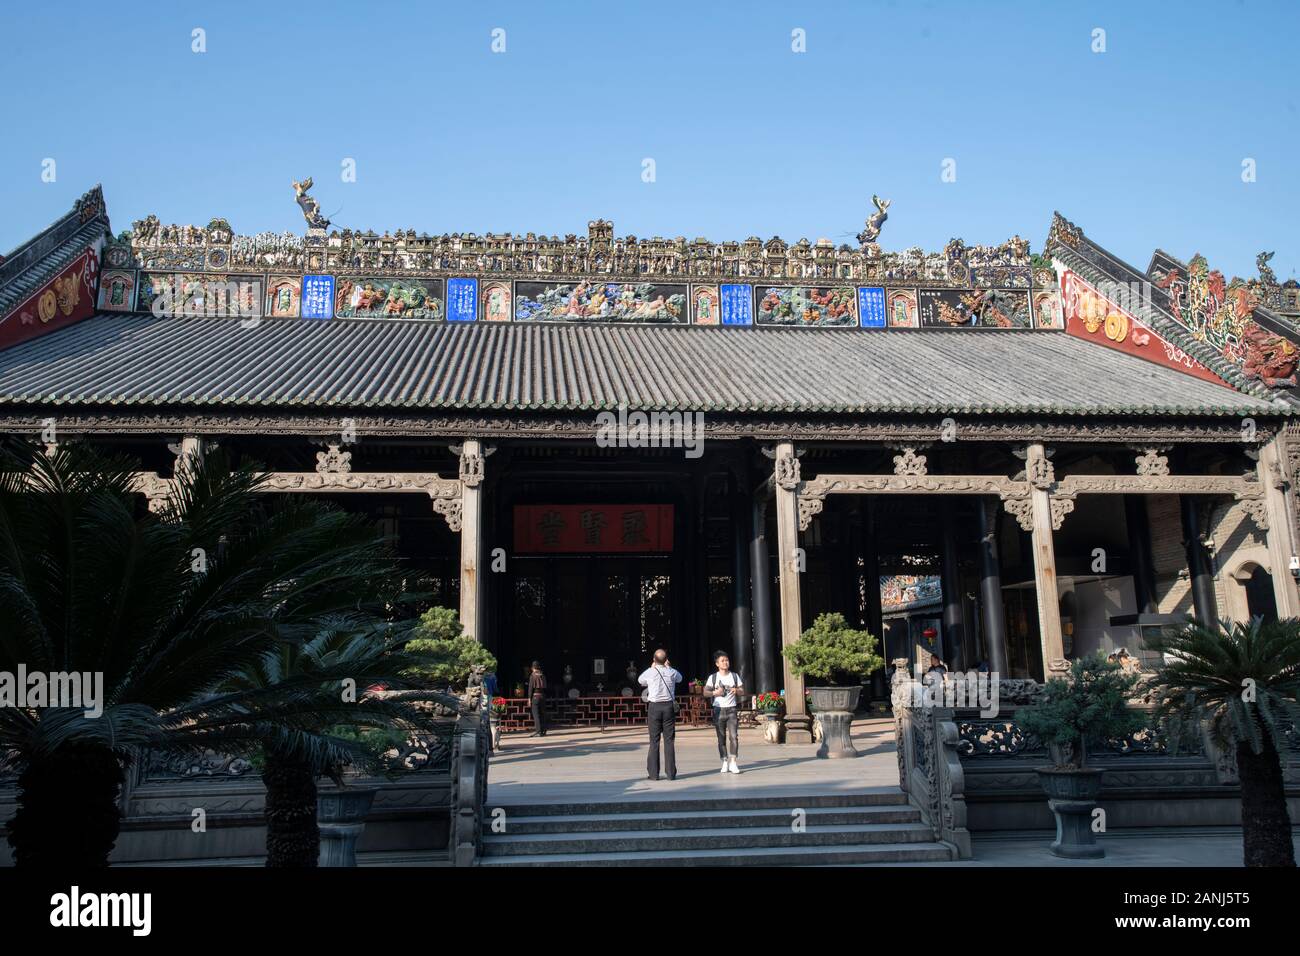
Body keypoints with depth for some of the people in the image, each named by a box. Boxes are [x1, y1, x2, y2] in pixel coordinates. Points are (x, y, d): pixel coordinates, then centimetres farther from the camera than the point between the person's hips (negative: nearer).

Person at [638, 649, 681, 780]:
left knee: (654, 741, 2)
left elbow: (640, 680, 19)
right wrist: (668, 667, 26)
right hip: (669, 706, 1)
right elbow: (680, 678, 25)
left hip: (654, 707, -1)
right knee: (669, 741, 4)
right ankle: (671, 773, 5)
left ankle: (653, 773, 2)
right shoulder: (672, 672, 1)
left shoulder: (650, 672, -4)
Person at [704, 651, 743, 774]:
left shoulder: (735, 676, 9)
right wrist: (715, 692, -18)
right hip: (718, 709, 0)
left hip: (732, 709, 0)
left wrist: (736, 690, -11)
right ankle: (725, 762, 10)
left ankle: (733, 762, -9)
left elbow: (742, 690, 11)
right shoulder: (713, 677, 3)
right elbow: (705, 692, 0)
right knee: (721, 738, 3)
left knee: (734, 736, -11)